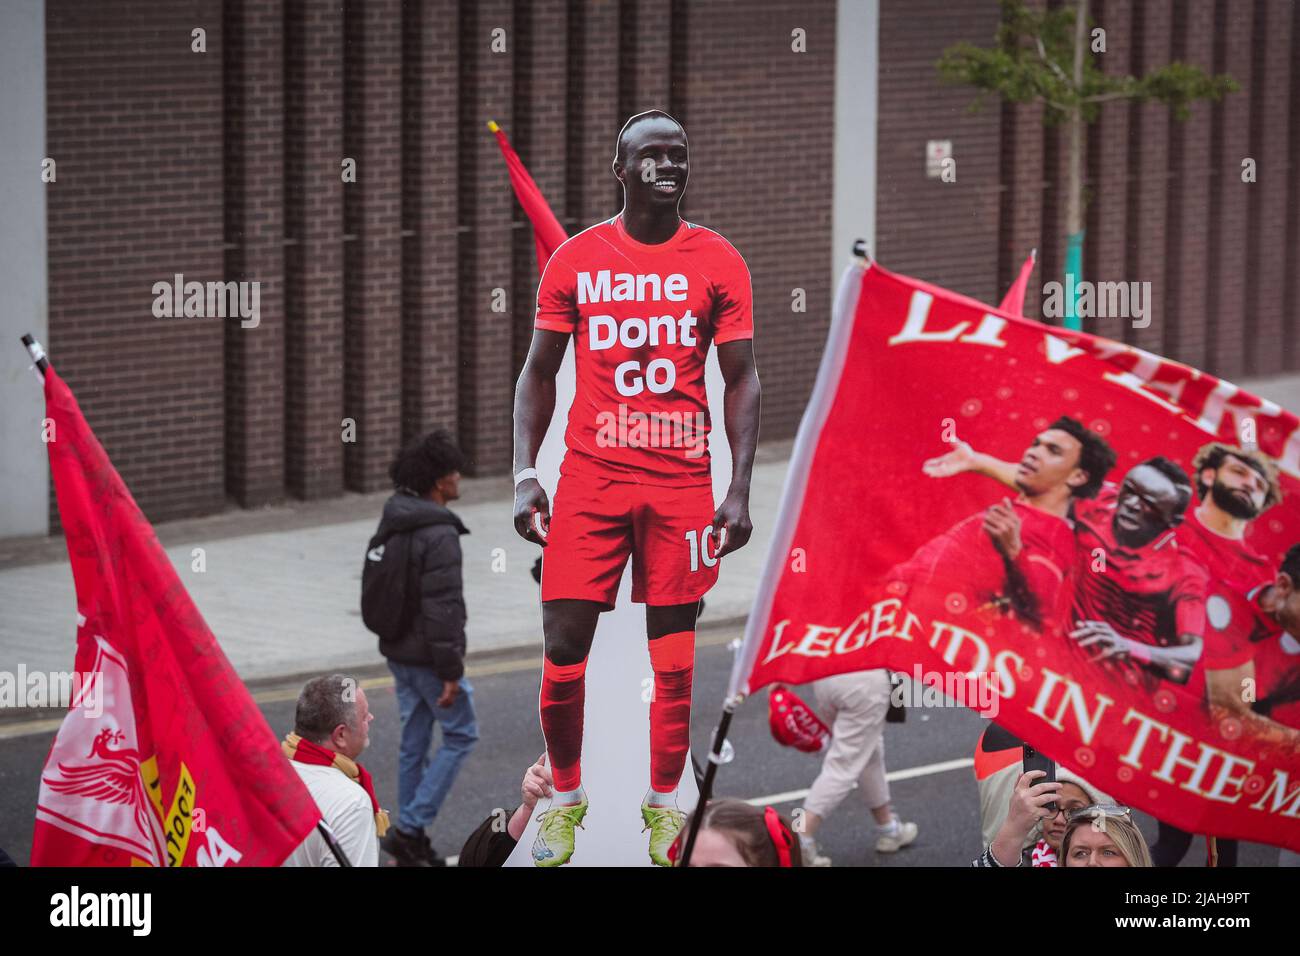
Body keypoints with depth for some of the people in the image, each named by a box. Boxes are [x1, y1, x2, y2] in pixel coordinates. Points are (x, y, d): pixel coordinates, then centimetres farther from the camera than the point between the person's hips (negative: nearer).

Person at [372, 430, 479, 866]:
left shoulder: (392, 523, 8)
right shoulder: (439, 534, -22)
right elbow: (442, 607, -24)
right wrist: (450, 673, -20)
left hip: (397, 650, 9)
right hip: (428, 656, -9)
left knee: (414, 740, 15)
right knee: (460, 733, 5)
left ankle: (411, 844, 19)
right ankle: (411, 827, -2)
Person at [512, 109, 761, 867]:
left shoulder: (718, 263, 2)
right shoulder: (576, 261, 3)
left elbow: (742, 380, 4)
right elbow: (540, 373, 8)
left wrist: (740, 488, -4)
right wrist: (525, 476, -1)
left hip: (683, 481, 0)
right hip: (590, 477, 0)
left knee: (674, 657, 3)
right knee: (563, 649, -3)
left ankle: (664, 805, 17)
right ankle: (567, 796, 17)